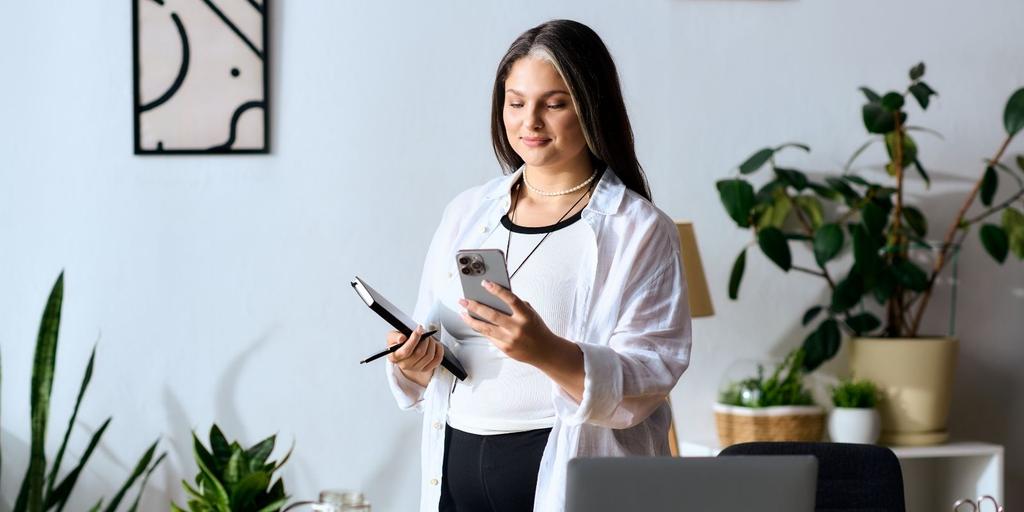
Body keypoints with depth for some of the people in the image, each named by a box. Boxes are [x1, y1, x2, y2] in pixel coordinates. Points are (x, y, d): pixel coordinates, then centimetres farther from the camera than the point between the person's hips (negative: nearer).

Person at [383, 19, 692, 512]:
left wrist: (548, 352, -29)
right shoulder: (466, 212, 10)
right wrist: (415, 366, -8)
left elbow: (644, 384, -14)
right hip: (456, 463, 4)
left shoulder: (640, 230, -5)